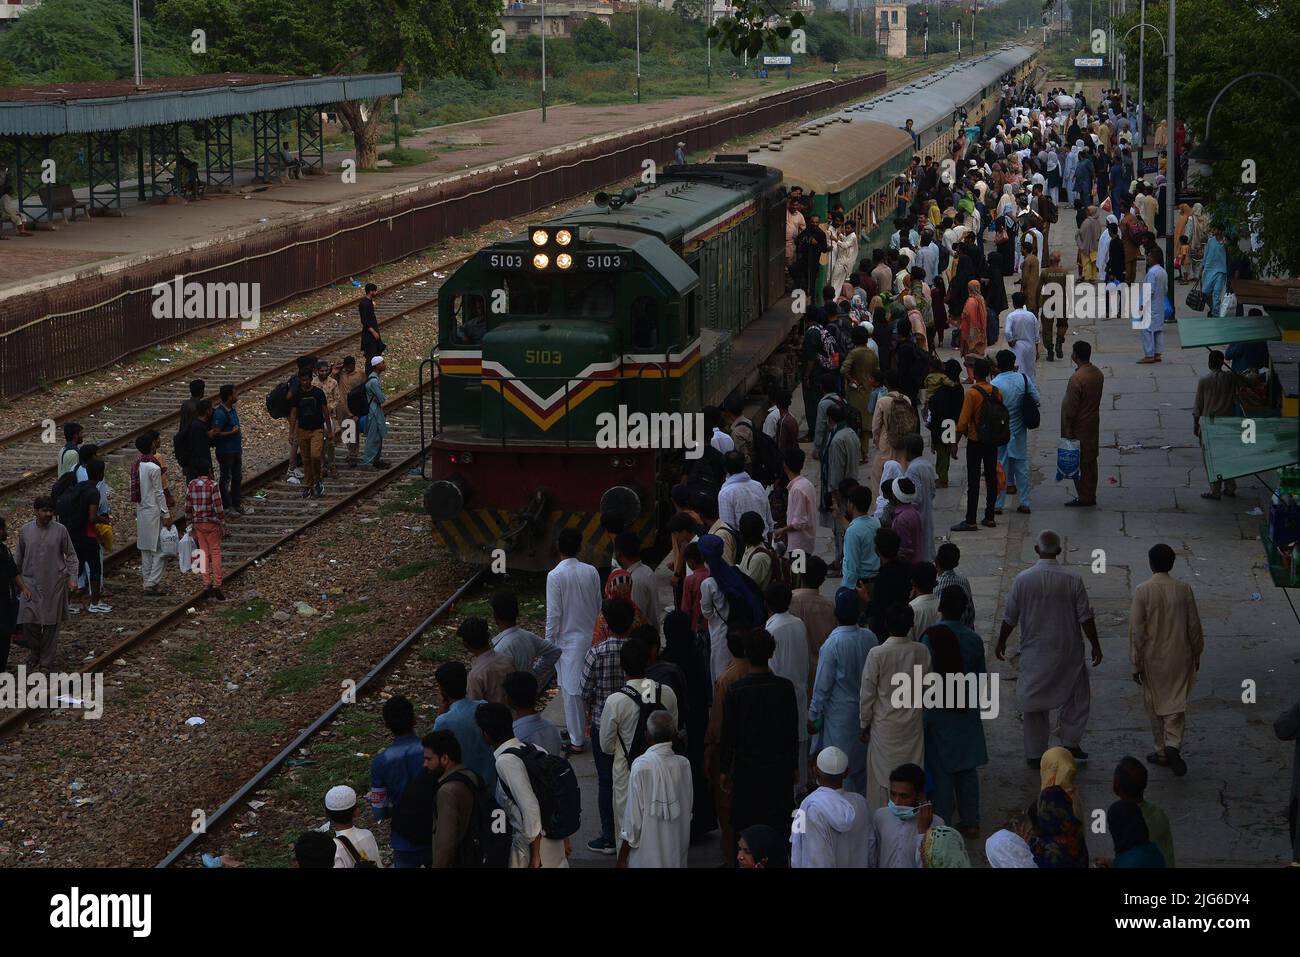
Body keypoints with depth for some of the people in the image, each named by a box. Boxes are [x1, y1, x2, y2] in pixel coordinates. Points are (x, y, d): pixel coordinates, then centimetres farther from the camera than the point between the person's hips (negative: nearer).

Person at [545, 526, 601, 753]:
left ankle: (576, 740, 6)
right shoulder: (591, 572, -1)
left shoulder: (555, 576, -16)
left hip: (568, 639, -5)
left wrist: (549, 644, -4)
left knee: (572, 691, 2)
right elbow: (599, 606, 7)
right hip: (591, 637, 5)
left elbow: (553, 615, -14)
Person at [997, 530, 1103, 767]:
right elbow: (1085, 617, -7)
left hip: (1034, 652, 0)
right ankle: (1071, 745, 20)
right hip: (1068, 651, 0)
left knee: (1034, 702, 11)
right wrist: (1095, 646, 5)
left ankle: (1034, 754, 15)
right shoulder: (1072, 579, -11)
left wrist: (1001, 642, 13)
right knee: (1076, 697, 19)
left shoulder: (1022, 579, -10)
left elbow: (1010, 618, -2)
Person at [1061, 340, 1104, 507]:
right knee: (1091, 460, 15)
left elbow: (1070, 407, -21)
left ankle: (1084, 497, 8)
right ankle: (1091, 496, 23)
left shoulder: (1077, 378, -24)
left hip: (1079, 427, -8)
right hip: (1093, 423, 8)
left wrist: (1067, 429, -14)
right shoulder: (1098, 373, 2)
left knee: (1079, 463, 2)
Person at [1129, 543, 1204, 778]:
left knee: (1156, 706, 13)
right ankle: (1174, 745, -10)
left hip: (1153, 660, -1)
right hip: (1180, 658, 1)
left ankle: (1163, 752, 21)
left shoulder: (1142, 591, -14)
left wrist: (1136, 664, -3)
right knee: (1177, 704, 10)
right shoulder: (1184, 589, -8)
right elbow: (1194, 626, -1)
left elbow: (1136, 631, -12)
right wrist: (1196, 655, 14)